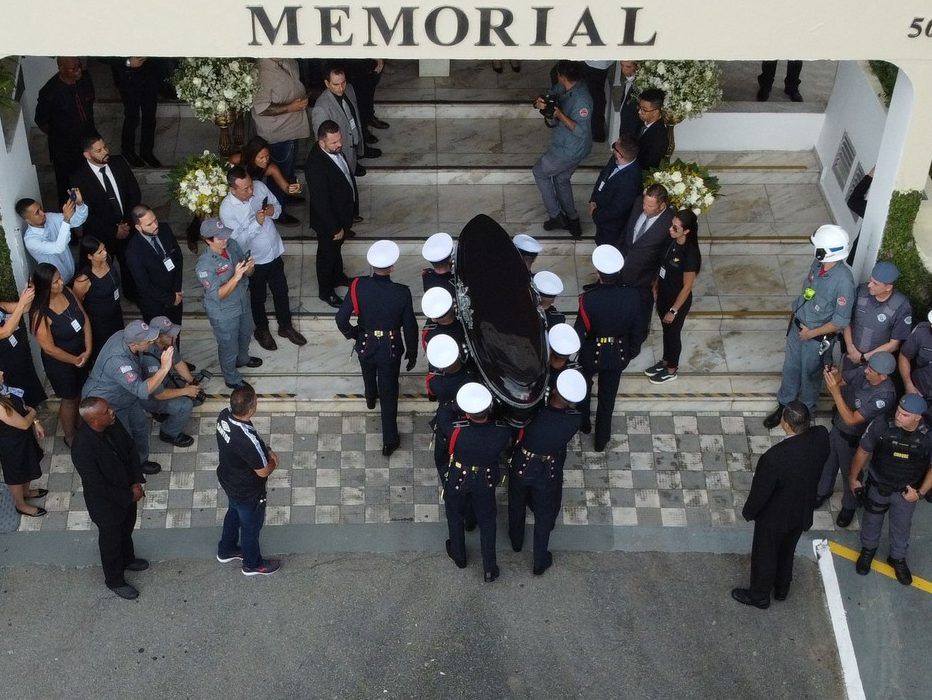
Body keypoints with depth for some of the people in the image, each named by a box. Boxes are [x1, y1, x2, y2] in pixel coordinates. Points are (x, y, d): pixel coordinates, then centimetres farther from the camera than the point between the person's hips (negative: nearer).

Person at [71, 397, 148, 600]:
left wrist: (137, 482, -12)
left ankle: (127, 559, 61)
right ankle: (115, 581, 47)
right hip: (106, 503, -6)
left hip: (127, 492, 6)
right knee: (111, 541, 21)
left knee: (126, 529, 32)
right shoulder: (82, 448, -40)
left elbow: (130, 447, -3)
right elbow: (98, 486, -30)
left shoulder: (112, 423, -20)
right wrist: (129, 497, -19)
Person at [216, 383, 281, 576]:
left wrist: (265, 451, -6)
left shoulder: (224, 416, -20)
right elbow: (263, 472, -28)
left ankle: (226, 550, 58)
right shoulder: (248, 440, -44)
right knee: (251, 525, 21)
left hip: (227, 478, 7)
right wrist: (274, 462, -6)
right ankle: (253, 564, 47)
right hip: (247, 492, -7)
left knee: (234, 513, 33)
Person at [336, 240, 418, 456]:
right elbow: (410, 328, -14)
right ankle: (389, 441, 24)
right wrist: (412, 353, 3)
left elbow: (341, 319, -20)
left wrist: (352, 333, 3)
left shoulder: (358, 286, -24)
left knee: (369, 374, 35)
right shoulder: (402, 293, -25)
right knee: (389, 393, 15)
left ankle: (371, 398, 67)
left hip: (365, 345, 2)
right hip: (391, 349, -2)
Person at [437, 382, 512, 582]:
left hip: (458, 479, -1)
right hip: (486, 481, 1)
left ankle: (459, 556, 49)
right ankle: (490, 569, 34)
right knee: (487, 520, 24)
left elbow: (441, 426, -15)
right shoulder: (503, 431, -31)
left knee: (455, 516, 27)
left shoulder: (455, 429, -39)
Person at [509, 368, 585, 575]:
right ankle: (540, 562, 39)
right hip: (548, 474, 0)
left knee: (517, 505, 29)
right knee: (544, 515, 24)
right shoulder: (575, 420, -28)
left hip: (521, 467, 0)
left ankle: (516, 541, 55)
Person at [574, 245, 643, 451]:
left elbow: (579, 332, -20)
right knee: (607, 398, 22)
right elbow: (636, 328, -7)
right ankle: (601, 440, 38)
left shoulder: (588, 299, -32)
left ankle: (583, 424, 51)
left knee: (583, 388, 29)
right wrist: (633, 351, 12)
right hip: (618, 355, 2)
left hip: (591, 354, -2)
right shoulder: (632, 297, -22)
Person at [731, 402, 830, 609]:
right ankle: (782, 588, 56)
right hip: (803, 513, 5)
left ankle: (759, 596, 47)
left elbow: (760, 493, -25)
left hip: (775, 518, -5)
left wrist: (748, 512, -5)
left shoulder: (774, 458, -41)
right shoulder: (821, 436, -25)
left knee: (764, 556, 23)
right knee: (787, 552, 32)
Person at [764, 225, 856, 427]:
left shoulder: (843, 280, -33)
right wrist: (795, 313, 12)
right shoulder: (817, 264, -12)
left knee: (810, 375, 17)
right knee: (790, 368, 22)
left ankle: (805, 411, 42)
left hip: (818, 338, -6)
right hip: (798, 327, 6)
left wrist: (812, 333, -17)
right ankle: (784, 405, 44)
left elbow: (841, 321, -24)